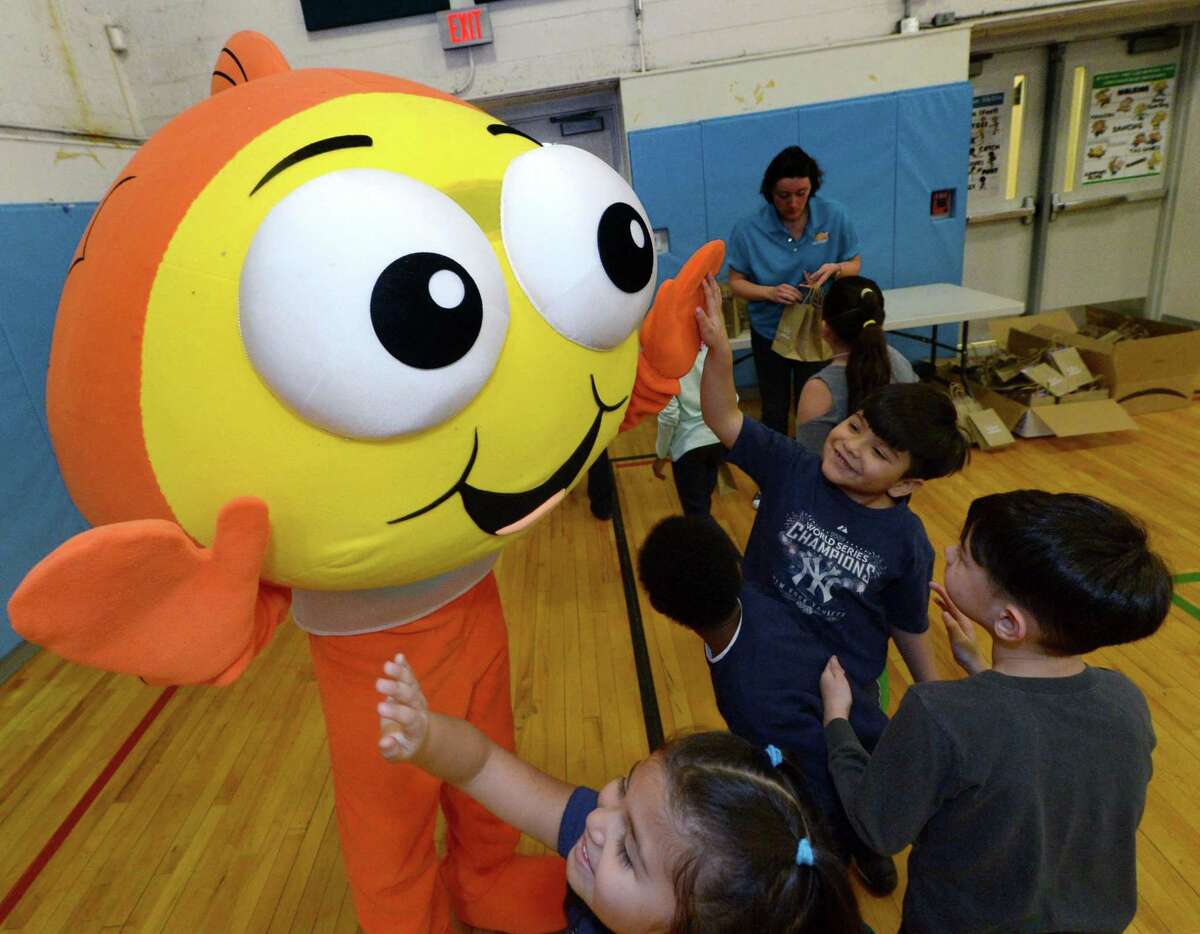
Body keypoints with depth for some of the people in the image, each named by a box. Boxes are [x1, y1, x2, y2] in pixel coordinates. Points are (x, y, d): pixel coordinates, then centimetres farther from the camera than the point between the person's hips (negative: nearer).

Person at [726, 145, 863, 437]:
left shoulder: (834, 216, -12)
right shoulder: (748, 228, -17)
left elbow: (855, 265, 1)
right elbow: (736, 281, -8)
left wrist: (835, 268, -23)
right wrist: (769, 292, -27)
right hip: (769, 332, 0)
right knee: (774, 411, 15)